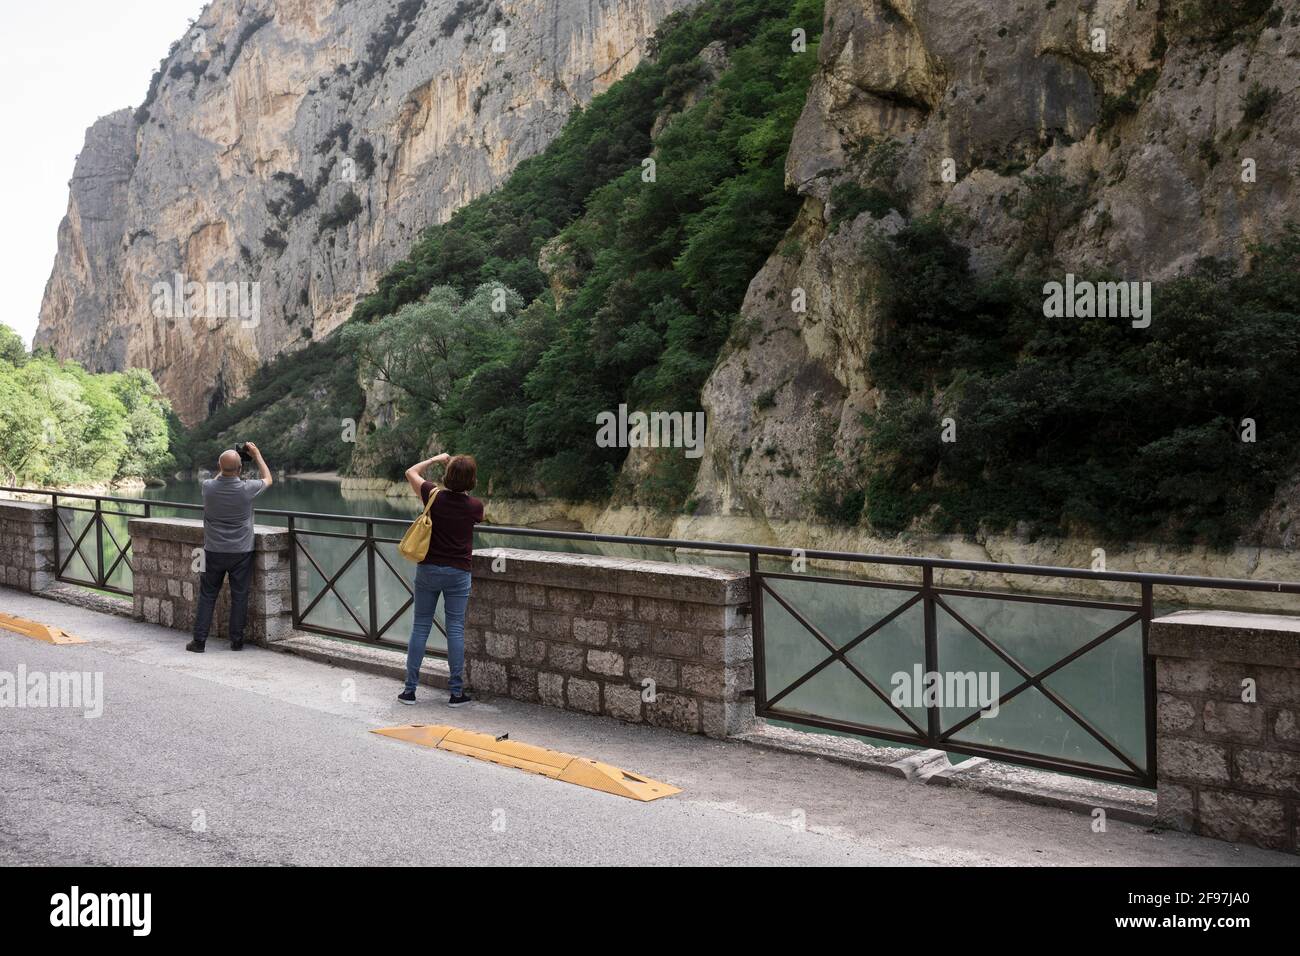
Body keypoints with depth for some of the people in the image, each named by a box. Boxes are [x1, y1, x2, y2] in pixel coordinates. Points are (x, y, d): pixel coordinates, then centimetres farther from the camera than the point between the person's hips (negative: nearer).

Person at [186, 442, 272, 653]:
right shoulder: (247, 489, -14)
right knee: (239, 596, 7)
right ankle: (236, 641, 11)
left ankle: (199, 641, 9)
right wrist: (256, 455, 16)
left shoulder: (208, 487, -10)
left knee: (207, 595, 10)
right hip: (241, 553, -1)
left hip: (214, 552, 1)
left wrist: (223, 468, 22)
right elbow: (268, 479, 8)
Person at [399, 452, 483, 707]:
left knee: (420, 627, 8)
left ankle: (410, 689, 11)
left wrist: (436, 459, 17)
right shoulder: (474, 506, -8)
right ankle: (456, 692, 4)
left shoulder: (434, 496, -9)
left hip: (428, 569, 1)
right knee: (456, 630, 3)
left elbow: (411, 472, 9)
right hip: (458, 573, -1)